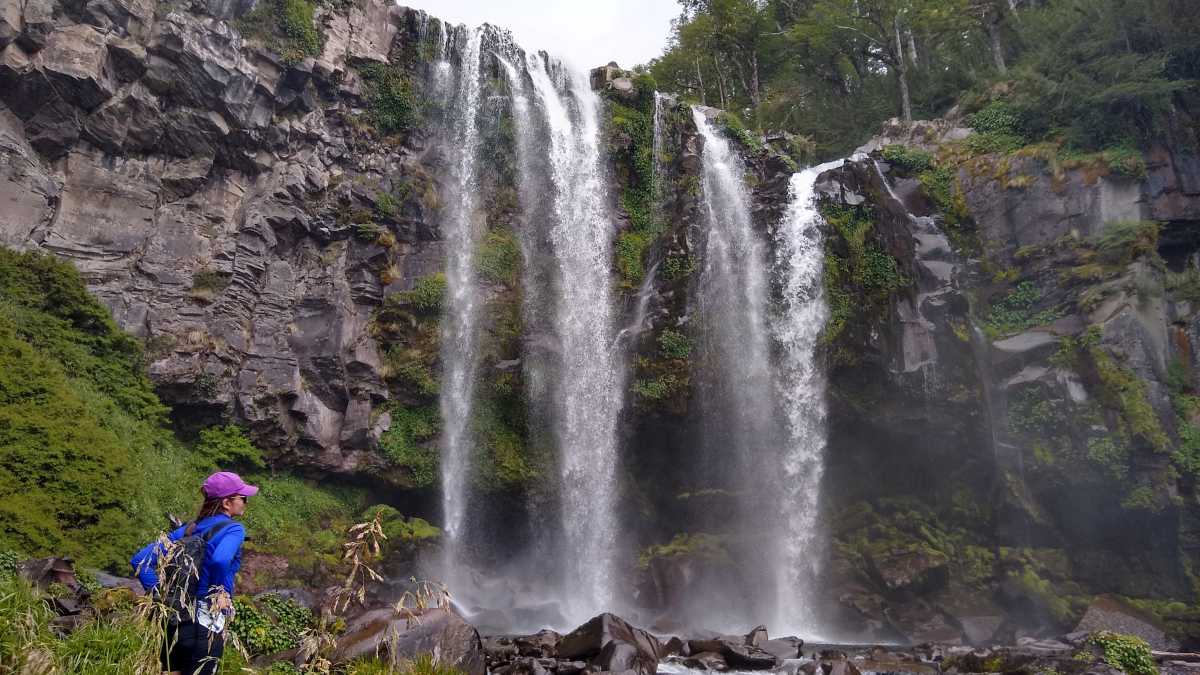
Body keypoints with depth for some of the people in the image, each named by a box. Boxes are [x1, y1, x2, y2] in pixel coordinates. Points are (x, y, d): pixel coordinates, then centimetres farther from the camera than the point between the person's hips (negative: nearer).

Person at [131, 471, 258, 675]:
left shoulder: (188, 529, 9)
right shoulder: (233, 529, -11)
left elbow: (140, 560, 5)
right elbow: (220, 560, -32)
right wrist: (222, 593, -14)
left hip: (174, 619, 7)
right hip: (206, 624, -7)